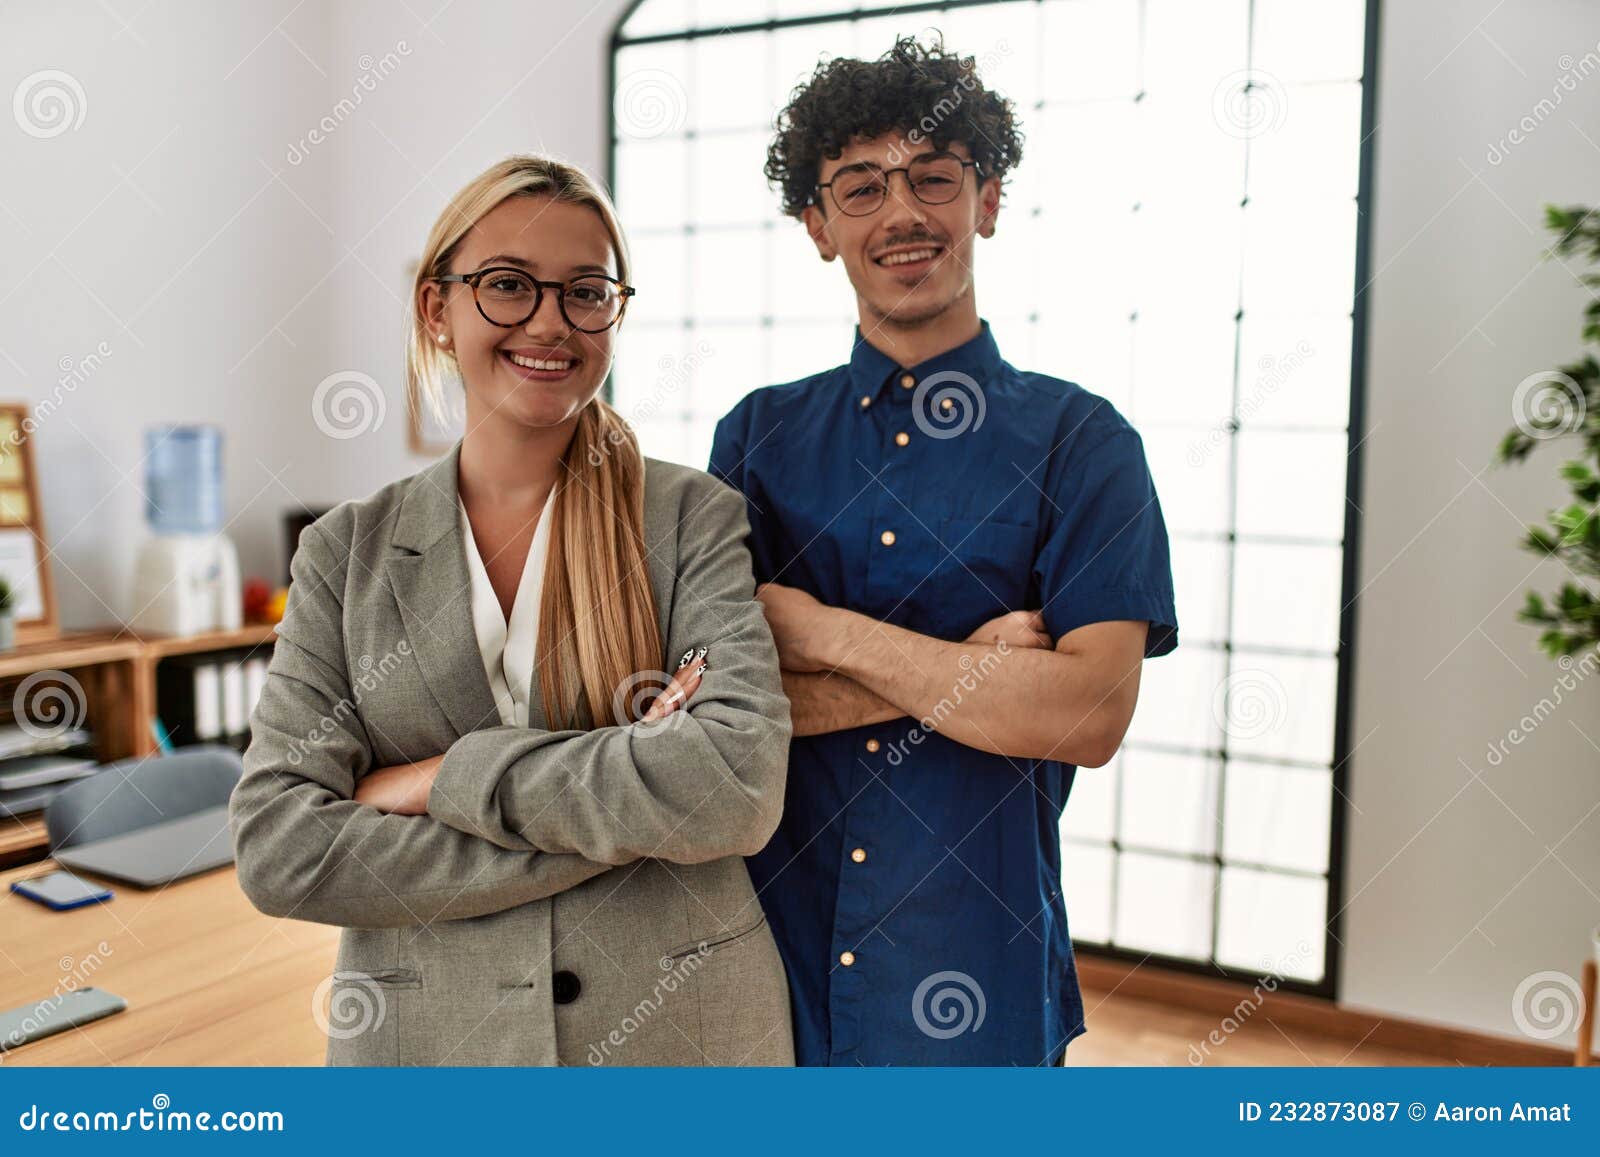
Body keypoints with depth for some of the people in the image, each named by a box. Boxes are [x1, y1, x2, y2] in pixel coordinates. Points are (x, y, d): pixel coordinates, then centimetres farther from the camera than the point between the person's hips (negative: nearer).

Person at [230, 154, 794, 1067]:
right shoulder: (348, 552, -2)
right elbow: (278, 851, -11)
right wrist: (618, 815, -18)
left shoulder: (696, 518, -7)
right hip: (426, 1035, 1)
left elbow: (739, 785, -20)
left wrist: (443, 777, -17)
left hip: (683, 1026, -1)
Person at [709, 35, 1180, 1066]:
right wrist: (963, 670, -16)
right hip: (773, 943, 2)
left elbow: (1091, 715, -17)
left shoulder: (1080, 440, -5)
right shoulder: (758, 436, 2)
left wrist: (828, 635, -16)